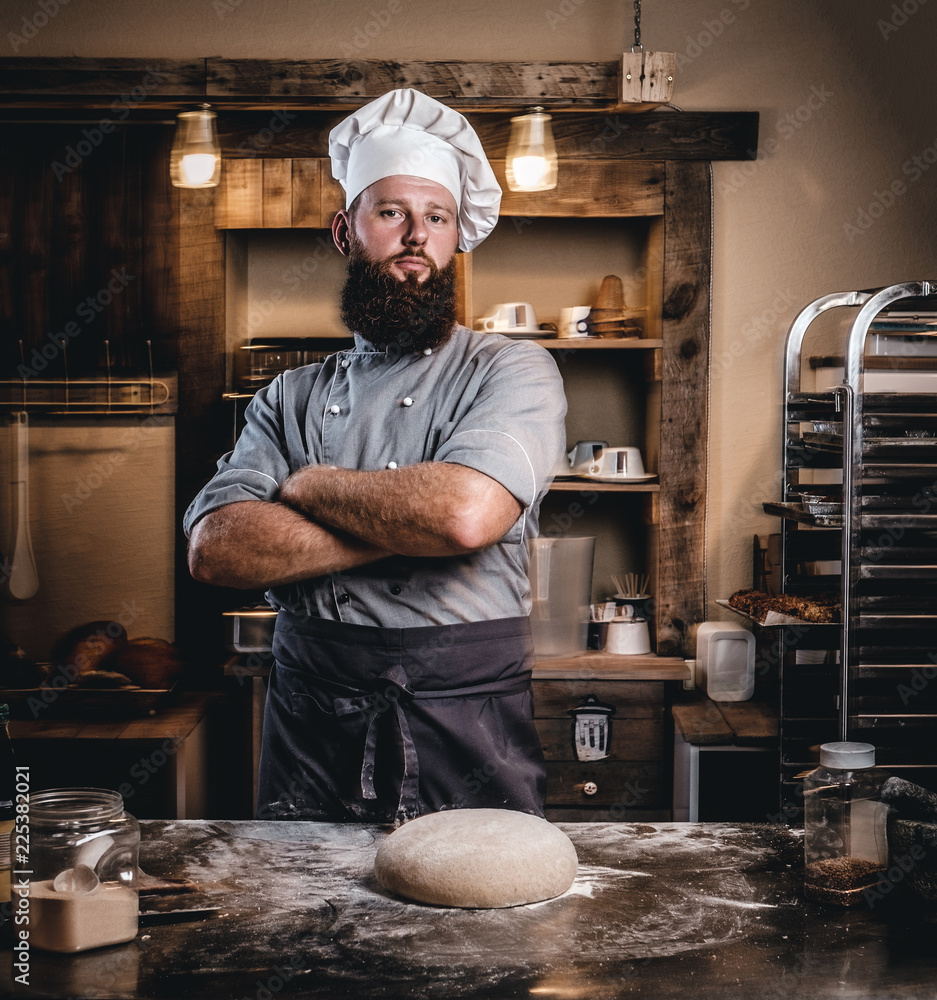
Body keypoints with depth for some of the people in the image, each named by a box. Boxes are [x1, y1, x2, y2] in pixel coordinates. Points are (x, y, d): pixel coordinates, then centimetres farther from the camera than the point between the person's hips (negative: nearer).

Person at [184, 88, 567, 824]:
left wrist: (311, 486, -5)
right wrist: (403, 529, -14)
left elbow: (467, 512, -20)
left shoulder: (510, 371, 0)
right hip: (312, 742, 3)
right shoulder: (290, 399, 10)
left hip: (469, 745, -2)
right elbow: (214, 548, -5)